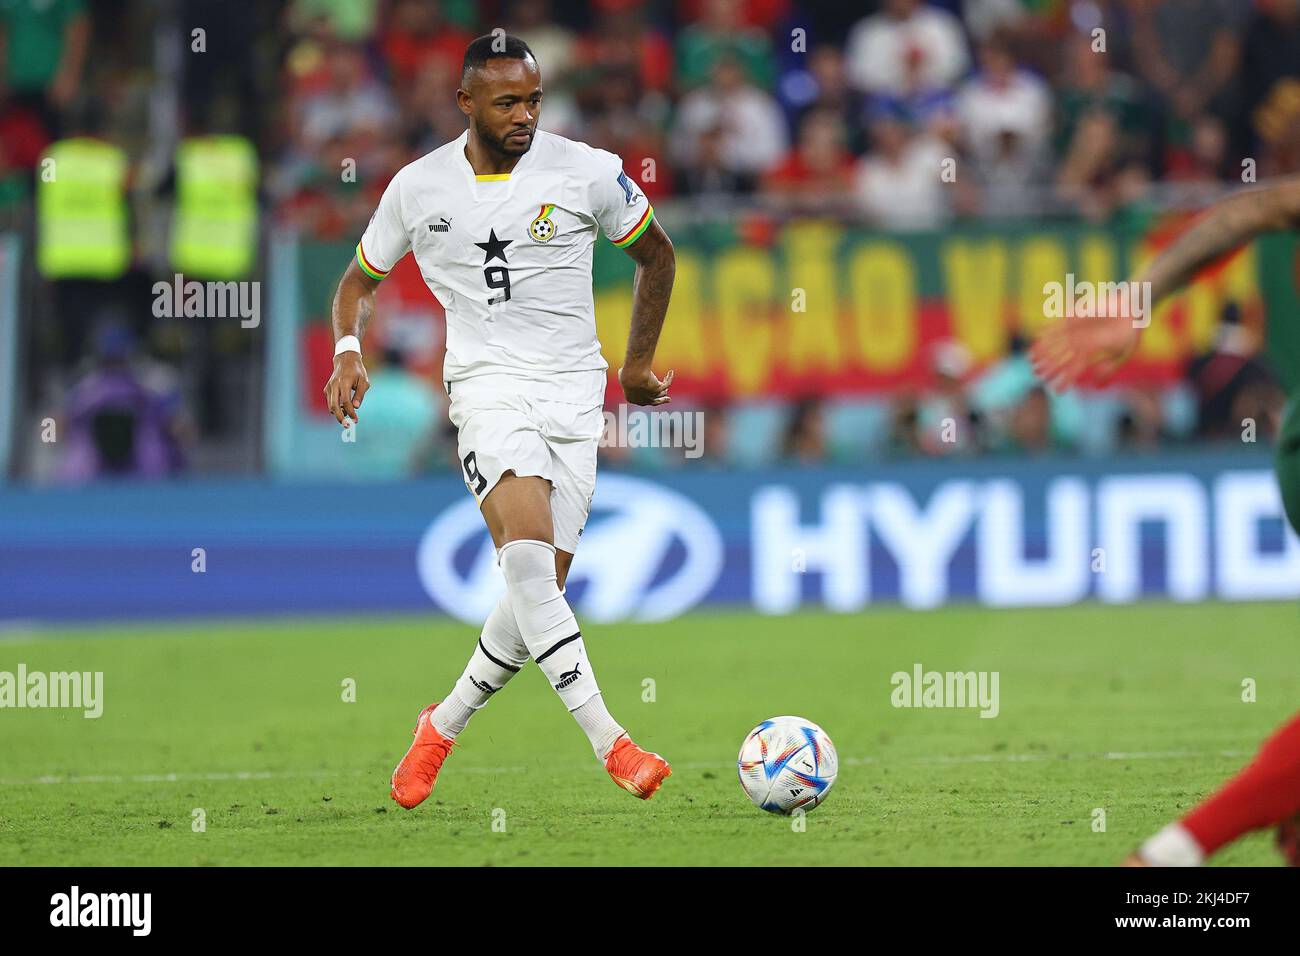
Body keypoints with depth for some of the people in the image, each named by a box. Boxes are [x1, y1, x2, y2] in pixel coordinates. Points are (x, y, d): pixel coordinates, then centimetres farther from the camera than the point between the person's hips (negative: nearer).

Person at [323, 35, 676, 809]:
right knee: (527, 552, -27)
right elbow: (361, 281, 16)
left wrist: (638, 364, 18)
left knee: (540, 592, -2)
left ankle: (444, 727, 22)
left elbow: (657, 257, 15)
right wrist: (349, 350, -3)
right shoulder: (418, 188, 2)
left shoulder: (589, 173, -2)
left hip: (574, 396, 1)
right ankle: (610, 743, -29)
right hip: (487, 388, -1)